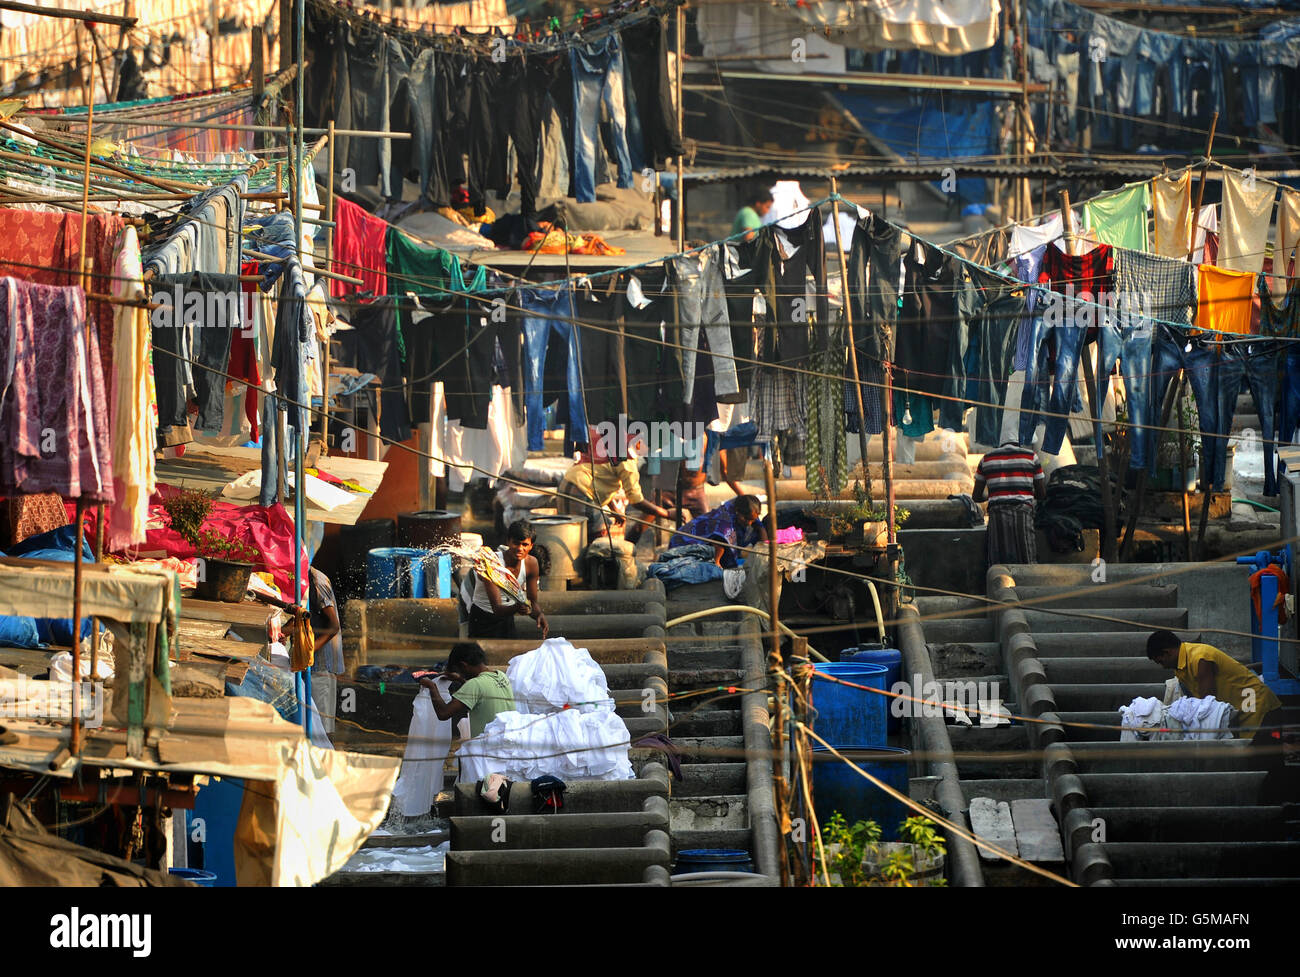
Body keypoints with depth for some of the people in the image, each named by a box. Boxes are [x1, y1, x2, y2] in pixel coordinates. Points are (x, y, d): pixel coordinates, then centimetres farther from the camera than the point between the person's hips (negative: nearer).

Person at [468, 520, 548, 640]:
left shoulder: (531, 563, -10)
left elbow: (533, 602, -4)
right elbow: (496, 608, -31)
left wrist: (539, 614, -27)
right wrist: (515, 608, -52)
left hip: (507, 618, 5)